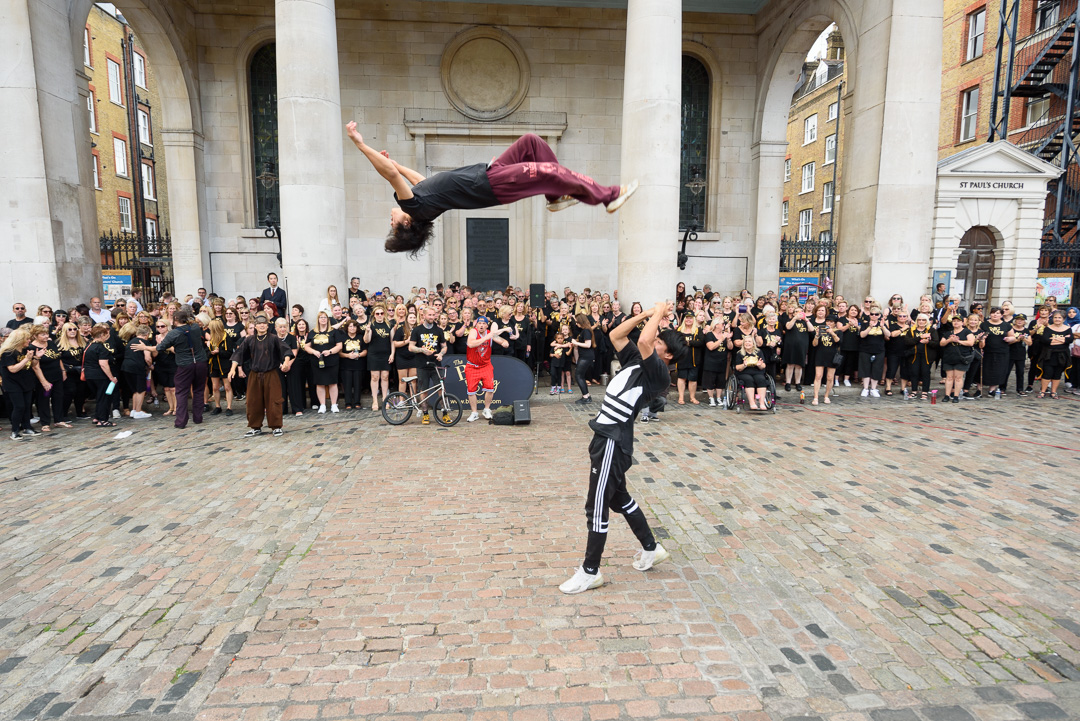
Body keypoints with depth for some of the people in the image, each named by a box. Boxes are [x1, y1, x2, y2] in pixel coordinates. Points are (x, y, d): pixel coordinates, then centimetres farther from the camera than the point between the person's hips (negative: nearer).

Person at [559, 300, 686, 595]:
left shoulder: (659, 373, -13)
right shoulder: (636, 361, 12)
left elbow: (643, 341, -29)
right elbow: (615, 335, 15)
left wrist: (659, 313, -12)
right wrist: (648, 313, 10)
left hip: (613, 441, -10)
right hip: (607, 436, 10)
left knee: (596, 507, -1)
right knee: (618, 498, 23)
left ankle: (590, 572, 15)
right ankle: (651, 549, 41)